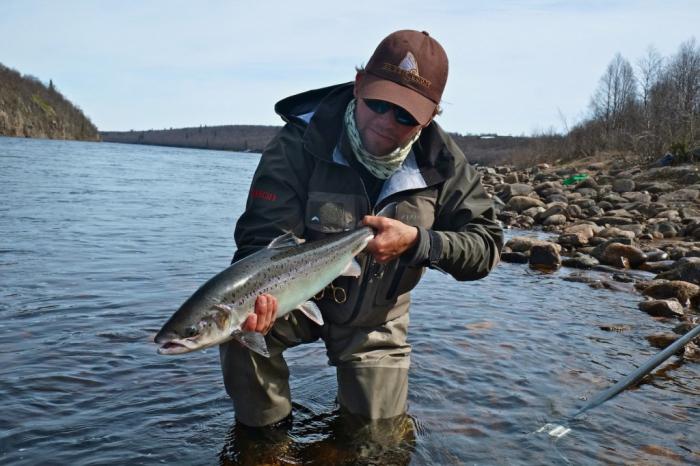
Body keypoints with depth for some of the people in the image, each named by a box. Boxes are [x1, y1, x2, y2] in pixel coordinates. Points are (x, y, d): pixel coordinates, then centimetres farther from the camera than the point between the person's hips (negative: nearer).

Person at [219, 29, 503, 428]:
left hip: (375, 319, 2)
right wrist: (256, 294, -51)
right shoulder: (300, 143, -26)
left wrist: (417, 241, -34)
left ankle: (355, 395, 45)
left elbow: (487, 246, -15)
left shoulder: (442, 164, -17)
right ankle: (265, 430, -3)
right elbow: (264, 238, -29)